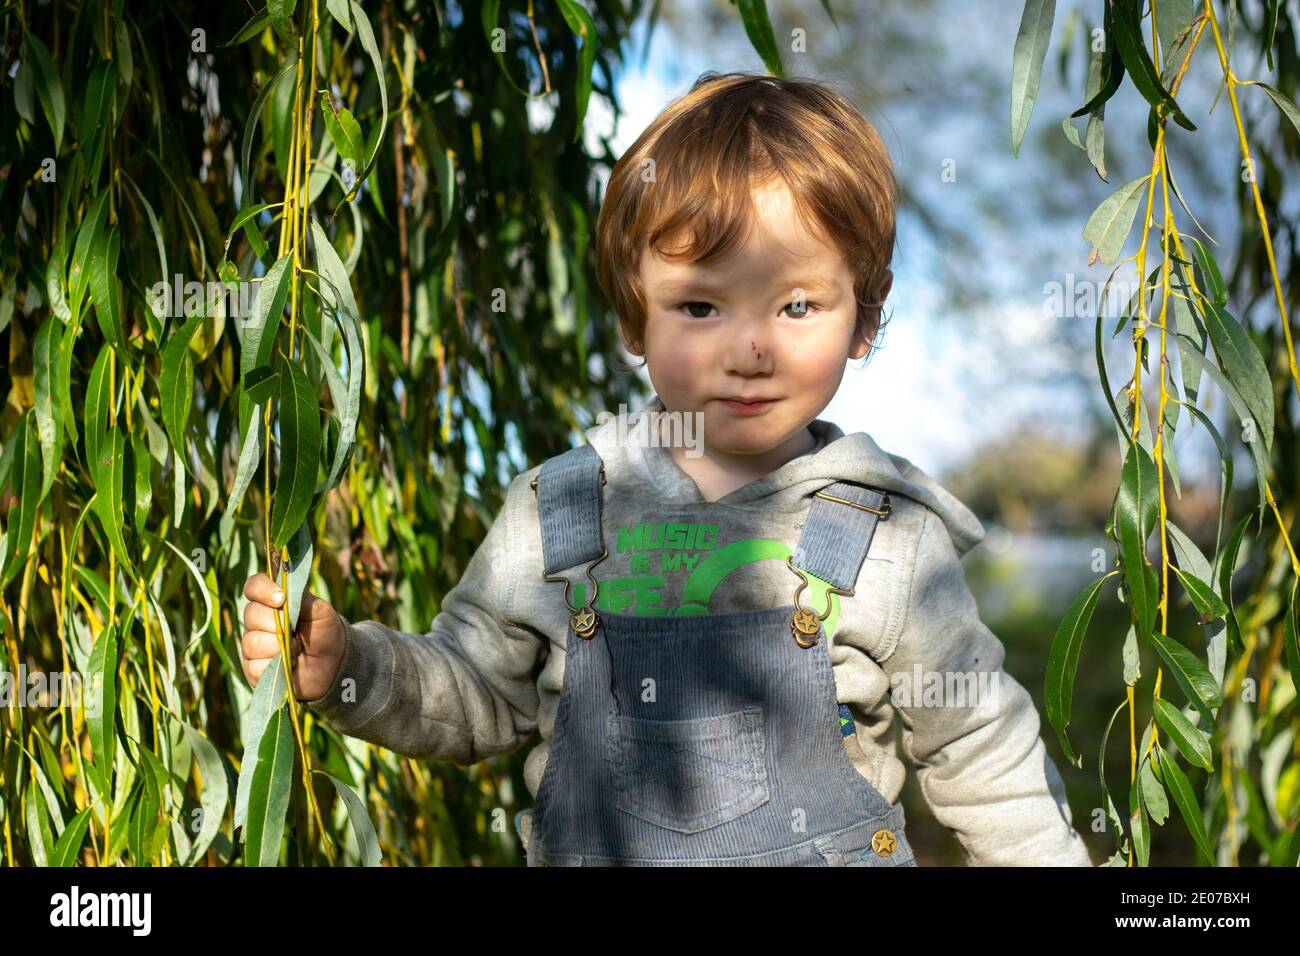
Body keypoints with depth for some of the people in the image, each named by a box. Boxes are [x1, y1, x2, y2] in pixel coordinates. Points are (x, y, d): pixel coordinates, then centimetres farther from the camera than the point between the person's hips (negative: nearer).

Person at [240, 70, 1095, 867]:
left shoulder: (887, 537, -13)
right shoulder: (560, 512, -8)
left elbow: (977, 749, -3)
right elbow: (476, 694, 2)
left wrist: (1047, 857, -3)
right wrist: (347, 666, -13)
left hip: (831, 854, -1)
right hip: (590, 852, 2)